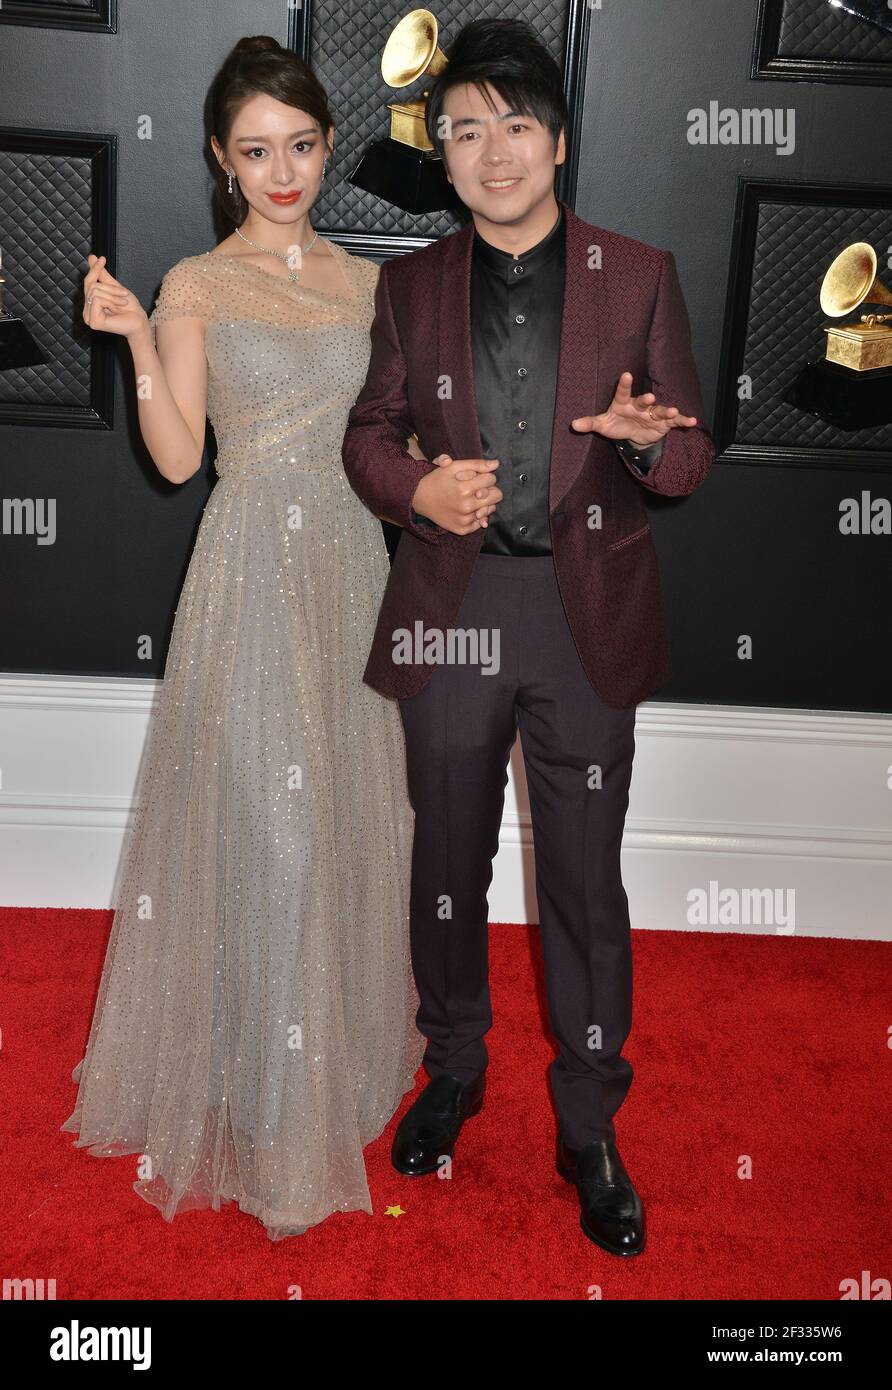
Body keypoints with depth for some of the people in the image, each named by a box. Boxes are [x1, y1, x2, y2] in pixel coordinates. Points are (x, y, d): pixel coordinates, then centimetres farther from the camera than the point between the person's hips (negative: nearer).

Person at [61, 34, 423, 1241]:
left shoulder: (363, 279, 11)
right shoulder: (195, 286, -1)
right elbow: (178, 457, -8)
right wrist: (134, 339, -19)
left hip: (352, 565, 4)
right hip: (252, 573, -4)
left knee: (348, 810, 12)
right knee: (261, 822, -1)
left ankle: (346, 1042, 33)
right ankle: (262, 1090, 17)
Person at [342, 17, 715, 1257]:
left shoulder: (638, 275, 4)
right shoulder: (411, 285, 8)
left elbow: (691, 456, 3)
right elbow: (370, 433, 12)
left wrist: (649, 439, -20)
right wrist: (418, 487, -10)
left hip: (586, 611, -1)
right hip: (452, 607, 2)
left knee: (586, 877, 5)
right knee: (448, 859, 13)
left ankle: (589, 1125, 23)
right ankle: (455, 1064, 37)